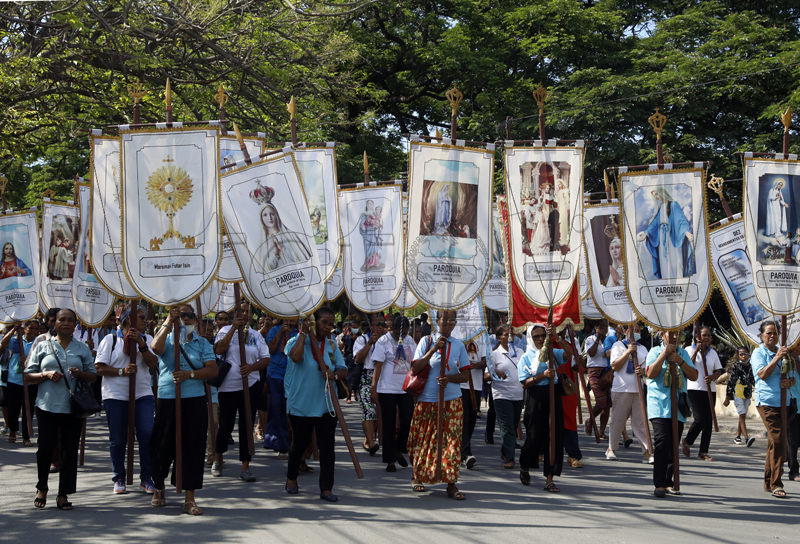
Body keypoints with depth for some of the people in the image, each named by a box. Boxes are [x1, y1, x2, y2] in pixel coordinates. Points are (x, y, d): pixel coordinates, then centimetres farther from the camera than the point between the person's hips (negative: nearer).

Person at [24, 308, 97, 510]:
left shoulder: (83, 349, 11)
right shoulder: (42, 347, 8)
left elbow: (93, 377, 12)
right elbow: (27, 377, 7)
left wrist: (80, 374, -9)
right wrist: (46, 375, -11)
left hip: (74, 407, 1)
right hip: (47, 406, -1)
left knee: (70, 450, 1)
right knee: (46, 447, -3)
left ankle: (63, 494, 9)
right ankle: (42, 488, 20)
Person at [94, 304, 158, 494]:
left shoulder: (147, 339, 12)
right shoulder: (110, 340, 4)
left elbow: (153, 363, -3)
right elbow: (99, 367, -2)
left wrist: (141, 343, -14)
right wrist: (122, 371, -14)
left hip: (143, 394, 2)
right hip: (116, 396, -2)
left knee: (147, 435, -10)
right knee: (118, 440, 4)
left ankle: (146, 478, 2)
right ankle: (119, 479, 18)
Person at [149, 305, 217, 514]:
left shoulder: (202, 343, 10)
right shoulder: (167, 340, 5)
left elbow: (213, 370, -1)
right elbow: (155, 347, -20)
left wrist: (190, 374, -15)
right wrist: (168, 322, -17)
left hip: (195, 401, 1)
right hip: (167, 400, -1)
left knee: (192, 448, -2)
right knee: (163, 446, 4)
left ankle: (189, 498, 4)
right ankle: (159, 486, 30)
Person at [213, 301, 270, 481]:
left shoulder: (256, 335, 10)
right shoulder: (226, 331, 2)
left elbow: (266, 358, 5)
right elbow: (218, 349, -17)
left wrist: (251, 367, -14)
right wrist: (234, 328, -18)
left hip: (249, 386, 2)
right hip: (227, 387, -2)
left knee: (246, 426, 0)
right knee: (225, 425, 5)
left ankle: (245, 468, 1)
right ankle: (218, 460, 28)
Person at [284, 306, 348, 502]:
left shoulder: (332, 344, 8)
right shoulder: (297, 341, -6)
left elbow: (343, 370, 2)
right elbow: (296, 356, -29)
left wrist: (334, 375, -20)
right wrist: (303, 333, -21)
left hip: (326, 405, 3)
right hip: (301, 404, -3)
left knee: (327, 446, -3)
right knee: (299, 444, 12)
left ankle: (326, 488, 0)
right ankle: (291, 478, 36)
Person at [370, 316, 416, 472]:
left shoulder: (410, 342, 10)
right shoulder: (383, 342, -4)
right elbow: (378, 366, -8)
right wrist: (374, 389, -13)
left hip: (406, 389, 4)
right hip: (387, 390, -4)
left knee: (408, 421, -5)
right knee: (389, 425, 1)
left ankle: (399, 450, 20)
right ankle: (390, 460, 8)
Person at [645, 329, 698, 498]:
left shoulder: (683, 353, 14)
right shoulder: (655, 351, 3)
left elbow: (694, 376, 4)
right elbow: (651, 374, -13)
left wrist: (679, 361, -9)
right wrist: (664, 354, -14)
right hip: (659, 405, -4)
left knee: (673, 445, 5)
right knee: (661, 442, -16)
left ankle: (668, 482, 15)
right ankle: (659, 484, -14)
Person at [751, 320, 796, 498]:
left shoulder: (783, 352, 16)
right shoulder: (759, 353, -2)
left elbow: (793, 377, 19)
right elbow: (762, 374, -17)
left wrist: (790, 382, -5)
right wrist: (777, 357, -22)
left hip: (783, 401, 7)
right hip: (767, 401, -7)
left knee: (775, 442, 12)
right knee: (777, 439, -17)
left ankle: (768, 482, 21)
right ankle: (776, 484, -15)